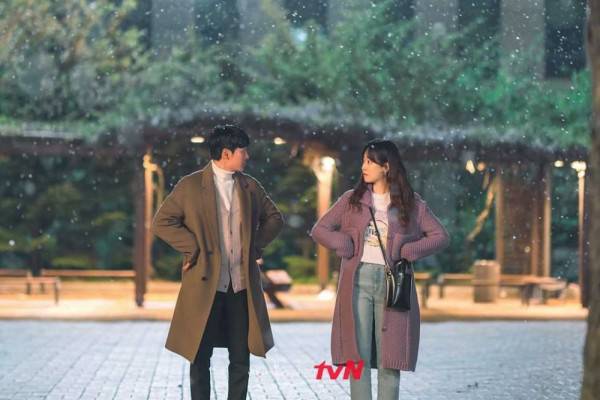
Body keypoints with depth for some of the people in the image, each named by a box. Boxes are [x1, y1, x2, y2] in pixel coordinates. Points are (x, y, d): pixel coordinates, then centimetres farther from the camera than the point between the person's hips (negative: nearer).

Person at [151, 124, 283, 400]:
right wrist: (193, 249, -10)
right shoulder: (190, 185, -4)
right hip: (205, 282, -4)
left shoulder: (250, 186, 9)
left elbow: (274, 218, 21)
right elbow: (161, 222, -5)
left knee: (241, 358, 5)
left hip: (242, 284, 4)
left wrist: (256, 244, 7)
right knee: (200, 357, 3)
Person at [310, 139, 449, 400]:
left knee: (389, 358, -1)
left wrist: (406, 252, -5)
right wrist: (346, 246, -4)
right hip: (358, 280, 1)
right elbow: (319, 230, 11)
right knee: (358, 357, -2)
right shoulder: (352, 200, 9)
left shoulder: (411, 204, 5)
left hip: (391, 282, -1)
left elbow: (440, 236, 6)